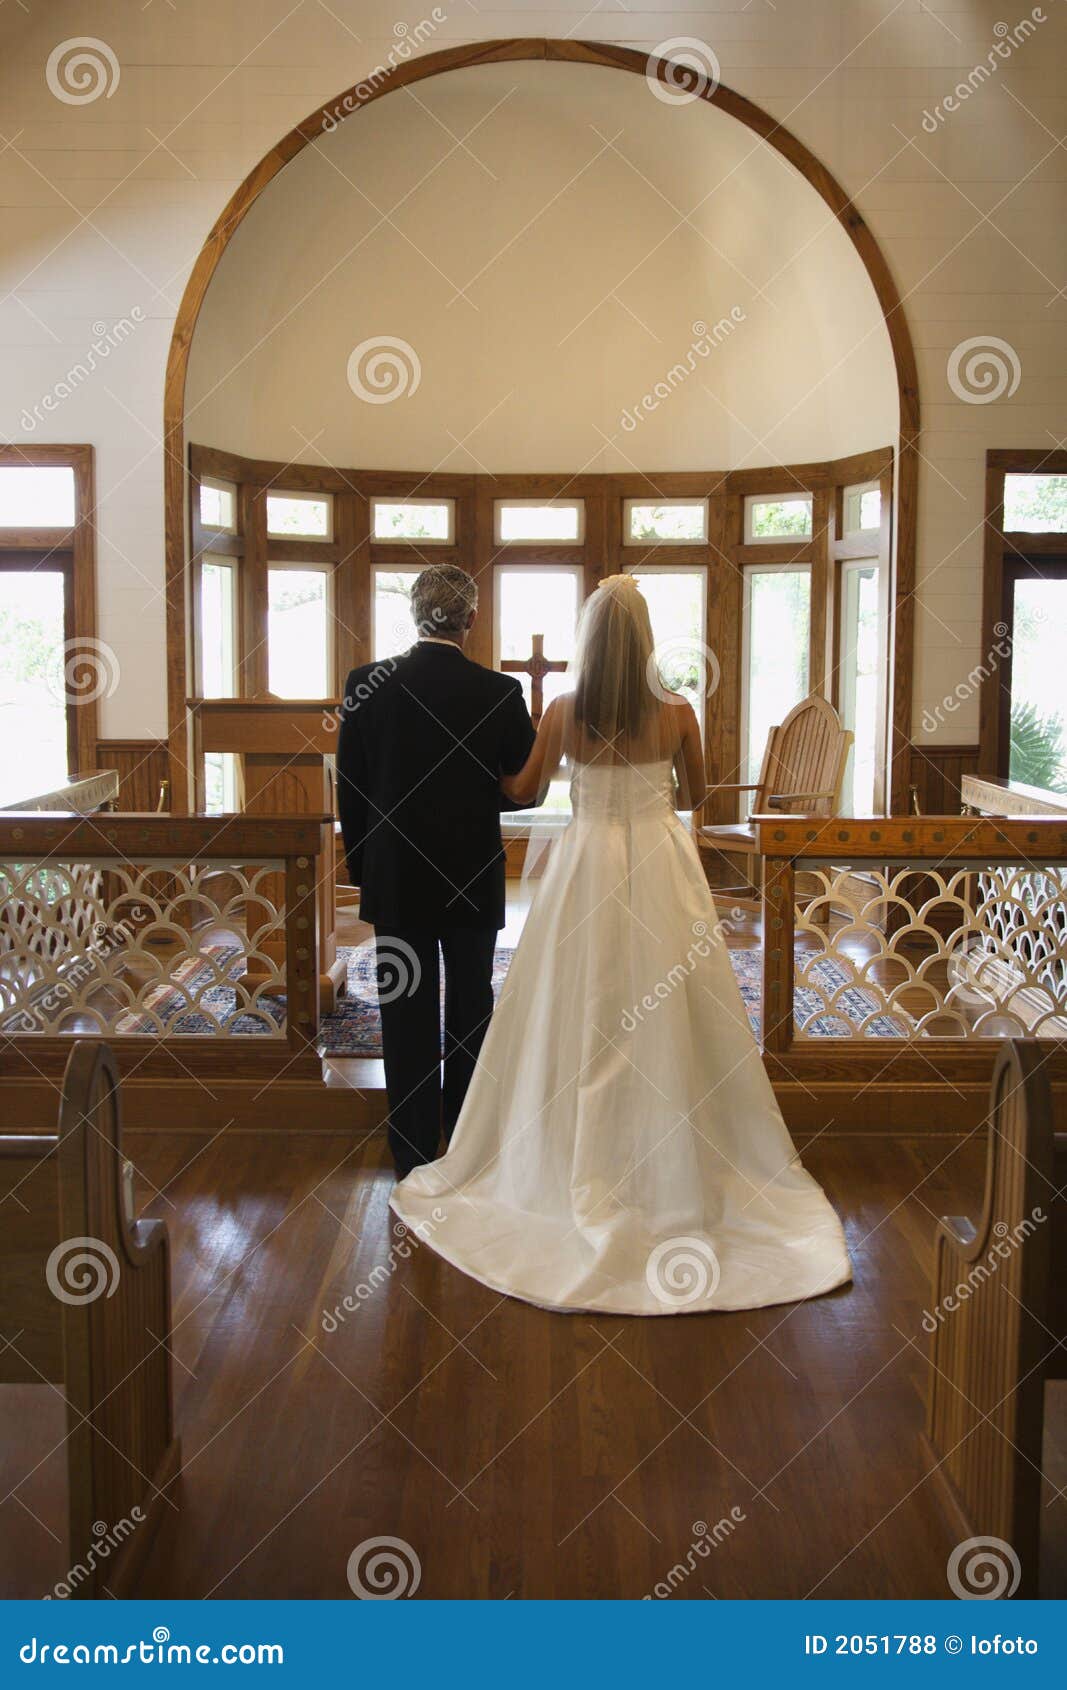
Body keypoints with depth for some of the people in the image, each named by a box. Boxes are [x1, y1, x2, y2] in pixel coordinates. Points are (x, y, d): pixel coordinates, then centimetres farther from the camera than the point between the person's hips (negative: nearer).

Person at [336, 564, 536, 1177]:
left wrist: (362, 865, 10)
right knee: (470, 1011, 14)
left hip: (395, 878, 0)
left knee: (406, 1014, 8)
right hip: (474, 878, 0)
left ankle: (415, 1160, 13)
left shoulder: (368, 686, -8)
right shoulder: (500, 692, -11)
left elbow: (350, 788, -2)